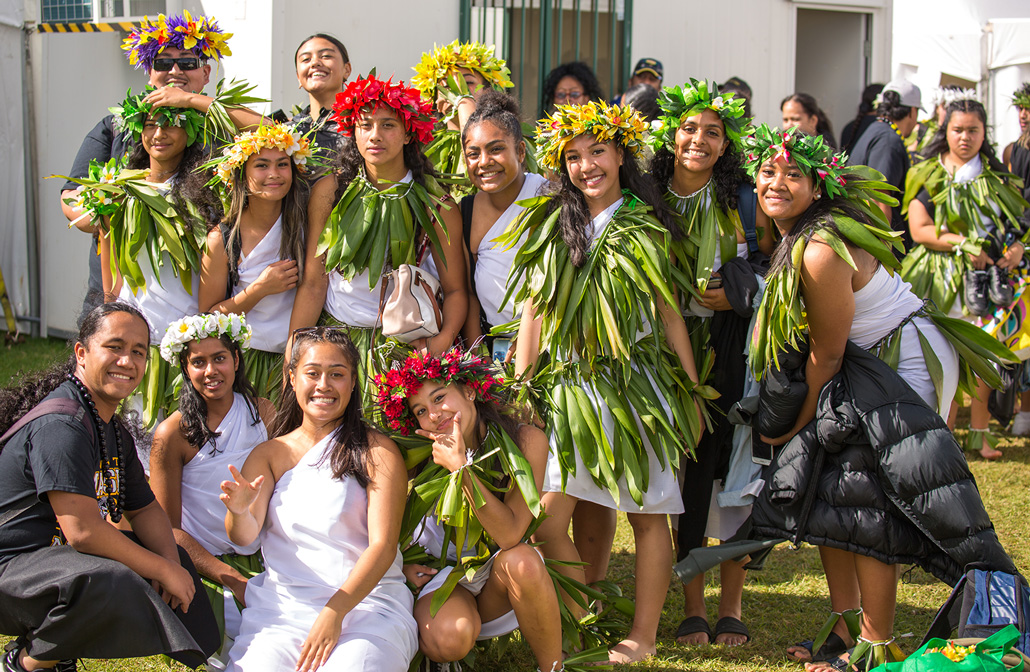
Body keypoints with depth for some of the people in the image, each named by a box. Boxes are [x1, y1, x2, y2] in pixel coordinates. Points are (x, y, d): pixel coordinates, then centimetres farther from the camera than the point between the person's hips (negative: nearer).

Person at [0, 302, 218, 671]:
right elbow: (83, 531, -28)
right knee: (107, 582, -37)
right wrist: (164, 571, -18)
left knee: (174, 558, 16)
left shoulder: (114, 429, 12)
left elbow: (144, 508, 19)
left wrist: (172, 564, -2)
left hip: (57, 554, 11)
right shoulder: (61, 425, -22)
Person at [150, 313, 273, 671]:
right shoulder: (173, 433, -9)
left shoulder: (263, 412, 3)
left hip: (262, 559, 5)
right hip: (202, 562, -4)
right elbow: (169, 527, -8)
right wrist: (232, 579, -18)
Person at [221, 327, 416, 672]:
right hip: (281, 602, 3)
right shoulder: (269, 454, 13)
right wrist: (240, 512, -23)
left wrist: (335, 611, -20)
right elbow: (244, 537, 3)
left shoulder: (378, 452, 4)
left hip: (366, 599, -3)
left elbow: (383, 544, -5)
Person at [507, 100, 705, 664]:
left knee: (647, 512, 3)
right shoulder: (550, 227, 7)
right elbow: (534, 310, 8)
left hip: (639, 384, -1)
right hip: (570, 386, 1)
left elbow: (669, 312, 8)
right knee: (546, 518, -7)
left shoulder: (646, 226, 5)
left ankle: (642, 635, 15)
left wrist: (692, 393, 6)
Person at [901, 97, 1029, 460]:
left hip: (988, 279, 2)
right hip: (942, 279, -2)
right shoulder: (927, 176, 5)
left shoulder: (997, 177, 15)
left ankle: (980, 431, 9)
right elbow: (919, 229, -5)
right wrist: (966, 243, -16)